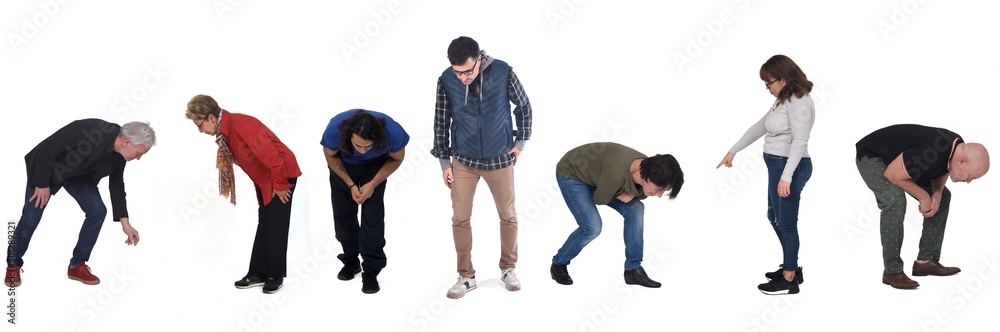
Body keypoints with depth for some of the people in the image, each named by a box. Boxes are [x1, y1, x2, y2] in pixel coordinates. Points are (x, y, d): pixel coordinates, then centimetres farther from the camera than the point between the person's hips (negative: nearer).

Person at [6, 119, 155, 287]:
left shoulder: (119, 154, -16)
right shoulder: (88, 131, -40)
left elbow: (116, 185, -2)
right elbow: (46, 149, -30)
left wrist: (125, 223, -5)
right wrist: (42, 184, -21)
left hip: (79, 175, 6)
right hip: (47, 168, -6)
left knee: (98, 211, -7)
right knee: (31, 219, -3)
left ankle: (77, 266, 5)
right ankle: (13, 266, 21)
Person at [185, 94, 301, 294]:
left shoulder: (241, 125, -27)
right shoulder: (225, 131, 3)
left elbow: (271, 154, -29)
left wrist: (279, 186, -21)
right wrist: (265, 185, 12)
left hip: (282, 175, -9)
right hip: (264, 179, 9)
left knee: (276, 228, -3)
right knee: (264, 227, 11)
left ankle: (276, 276, 7)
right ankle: (258, 273, 17)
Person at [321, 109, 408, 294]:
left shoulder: (392, 132, -38)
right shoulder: (335, 129, -38)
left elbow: (396, 159, -13)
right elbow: (330, 156, -13)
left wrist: (373, 184, -19)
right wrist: (351, 185, -15)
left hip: (375, 166, -1)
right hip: (342, 165, 1)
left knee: (373, 216, -10)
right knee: (343, 213, 3)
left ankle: (371, 271, -2)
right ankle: (350, 261, 24)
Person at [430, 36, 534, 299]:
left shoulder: (502, 72, -14)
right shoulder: (446, 81, -11)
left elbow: (524, 106, 1)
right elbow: (441, 122, -1)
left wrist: (520, 142, 1)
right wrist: (444, 162, 1)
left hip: (500, 159, 0)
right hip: (463, 161, 1)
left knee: (508, 216, 8)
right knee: (460, 219, 1)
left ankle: (508, 269, 27)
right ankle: (466, 276, 14)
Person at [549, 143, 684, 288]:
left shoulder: (648, 166, -19)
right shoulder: (617, 173, -41)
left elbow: (642, 193, 3)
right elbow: (599, 199, -22)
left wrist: (632, 193, -18)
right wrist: (626, 190, -11)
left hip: (594, 175, 7)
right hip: (570, 174, -7)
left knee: (635, 210, -5)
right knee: (592, 227, -20)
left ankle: (633, 270, 3)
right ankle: (558, 264, 5)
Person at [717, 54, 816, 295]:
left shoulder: (798, 103, -17)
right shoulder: (783, 101, 13)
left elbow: (800, 142, -24)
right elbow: (759, 128, 22)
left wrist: (786, 177, -29)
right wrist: (733, 151, 23)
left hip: (790, 167, -10)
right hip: (778, 166, 10)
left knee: (786, 222, -1)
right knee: (774, 217, 19)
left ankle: (789, 280, 9)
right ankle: (791, 267, 32)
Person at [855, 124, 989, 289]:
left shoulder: (958, 148, -12)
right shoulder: (930, 153, -38)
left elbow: (942, 171, 9)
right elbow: (892, 174, -29)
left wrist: (937, 194, -11)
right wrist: (923, 196, -18)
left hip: (901, 158, 9)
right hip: (872, 156, -9)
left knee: (943, 196, 6)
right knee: (895, 201, -31)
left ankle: (926, 260, 8)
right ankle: (892, 270, -21)